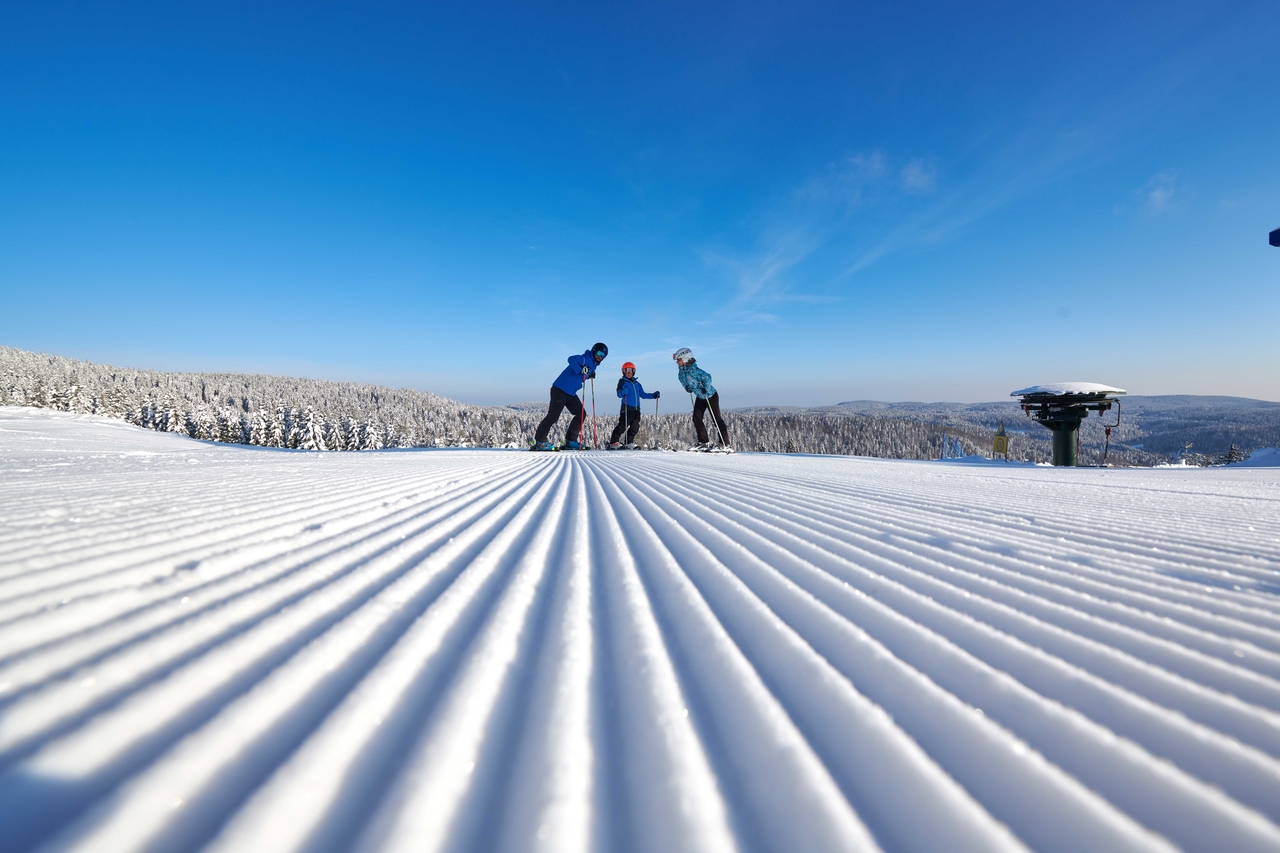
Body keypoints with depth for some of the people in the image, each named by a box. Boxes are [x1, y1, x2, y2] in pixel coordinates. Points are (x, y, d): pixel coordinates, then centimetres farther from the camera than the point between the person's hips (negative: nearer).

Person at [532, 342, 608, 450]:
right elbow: (572, 360, -31)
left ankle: (570, 441, 11)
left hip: (571, 393, 10)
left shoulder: (592, 364, 16)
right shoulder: (586, 359, -13)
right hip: (560, 390, -10)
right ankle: (540, 441, -1)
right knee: (553, 415, -8)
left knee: (581, 414, 7)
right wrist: (581, 370, -29)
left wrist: (589, 374, 8)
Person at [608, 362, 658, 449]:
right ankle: (613, 443, -5)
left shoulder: (637, 383, 18)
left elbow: (643, 395, 23)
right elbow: (619, 394, -11)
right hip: (627, 408, -6)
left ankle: (629, 443, 21)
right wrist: (623, 392, -33)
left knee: (635, 427, 8)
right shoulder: (622, 381, 1)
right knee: (622, 426, -11)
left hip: (636, 409, 6)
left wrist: (653, 395, 13)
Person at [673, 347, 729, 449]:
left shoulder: (693, 369, -31)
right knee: (696, 419, 2)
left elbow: (707, 377, -40)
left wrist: (705, 389, -33)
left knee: (717, 419, -2)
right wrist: (688, 387, 9)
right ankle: (704, 442, 12)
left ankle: (724, 443, 6)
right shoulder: (682, 370, -5)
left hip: (711, 396, -8)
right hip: (700, 397, 8)